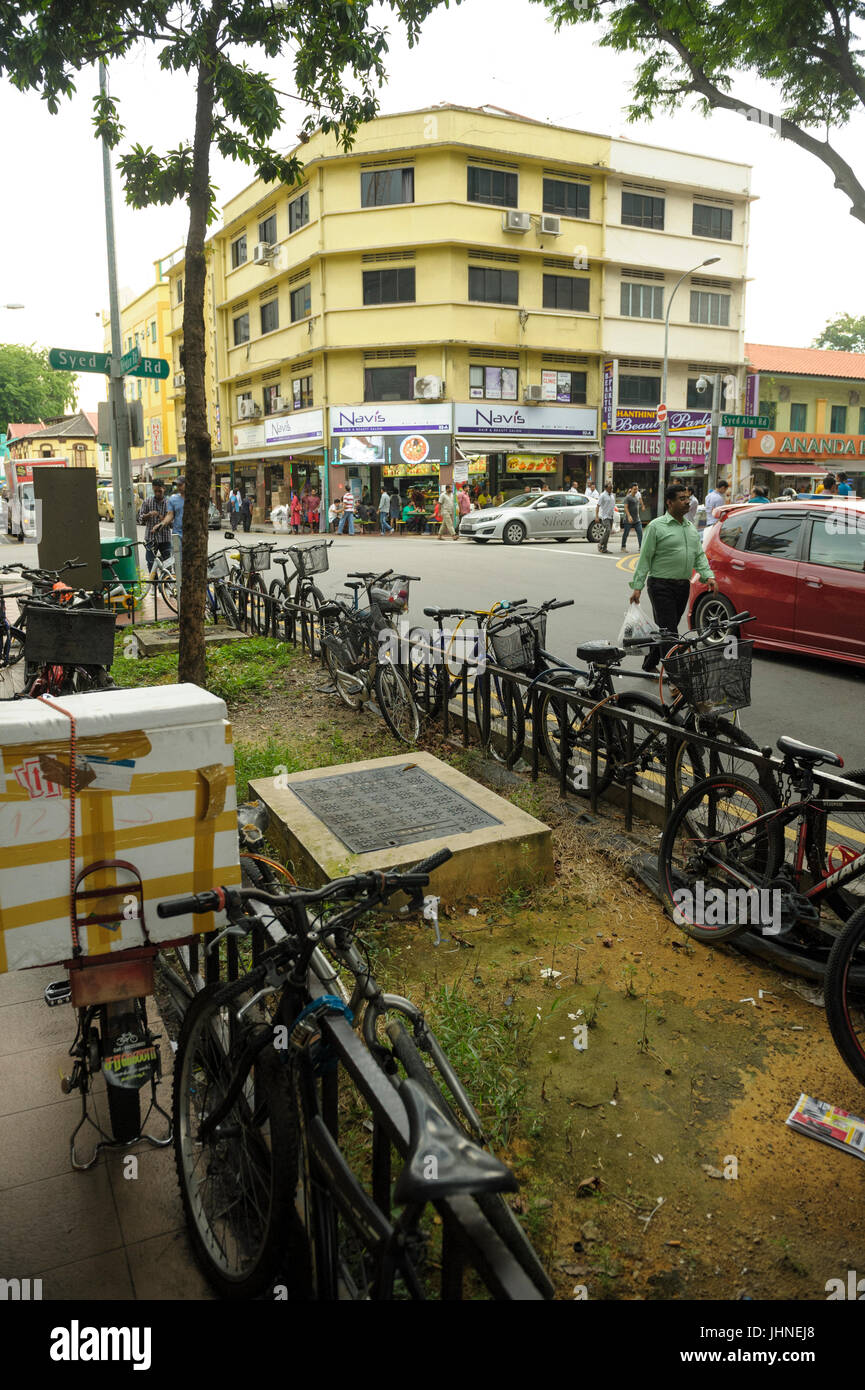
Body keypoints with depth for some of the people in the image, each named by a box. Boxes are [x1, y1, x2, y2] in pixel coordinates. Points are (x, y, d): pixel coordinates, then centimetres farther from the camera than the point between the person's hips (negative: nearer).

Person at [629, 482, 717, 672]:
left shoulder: (691, 528, 16)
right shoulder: (656, 526, -5)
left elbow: (699, 555, 16)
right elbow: (645, 558, -7)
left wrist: (708, 576, -1)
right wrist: (637, 586, -11)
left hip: (683, 586, 6)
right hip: (661, 586, -6)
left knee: (663, 629, 12)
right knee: (668, 630, -9)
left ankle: (649, 664, 25)